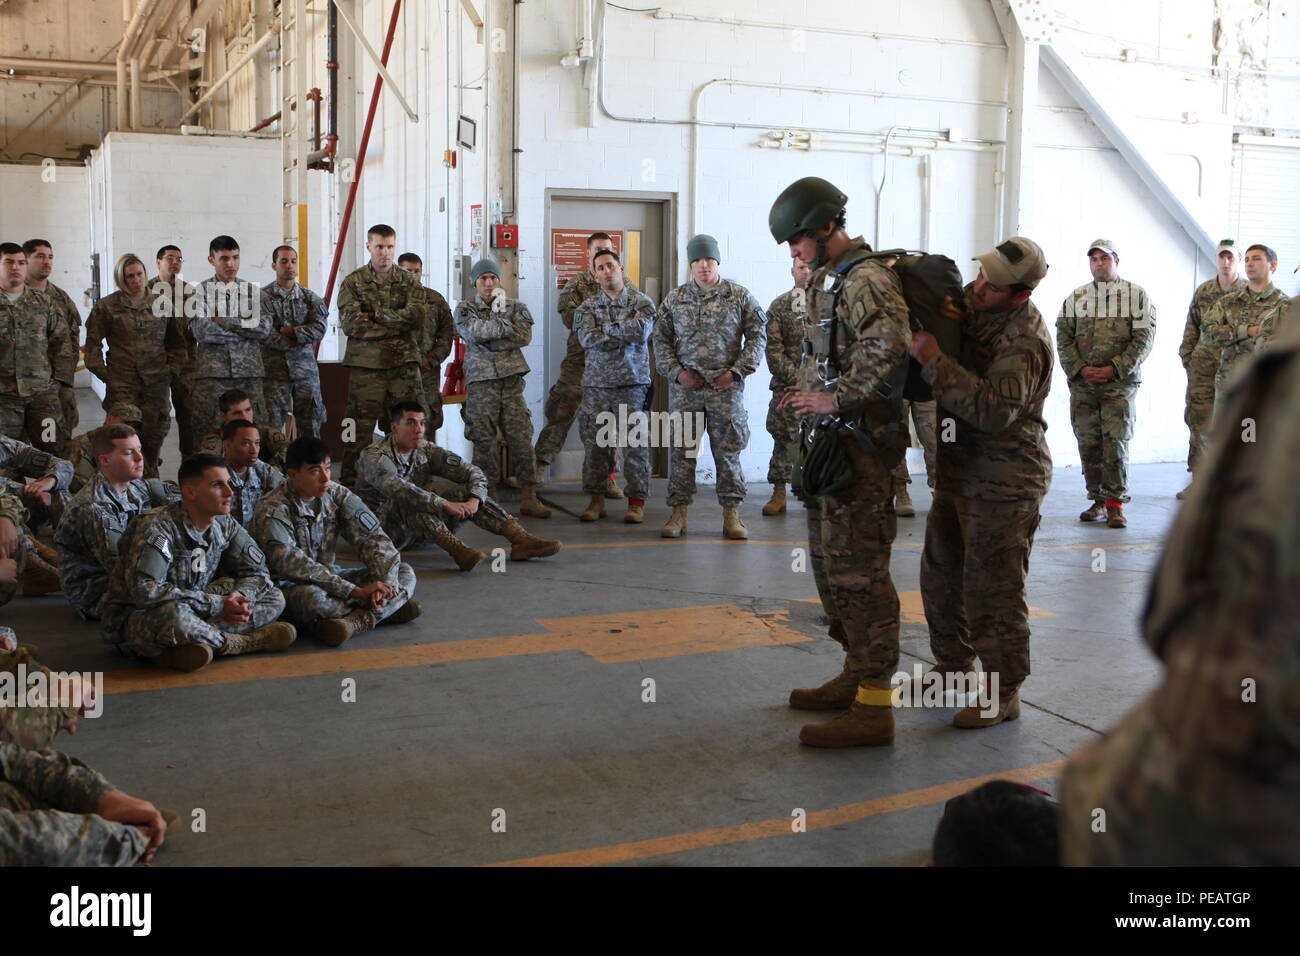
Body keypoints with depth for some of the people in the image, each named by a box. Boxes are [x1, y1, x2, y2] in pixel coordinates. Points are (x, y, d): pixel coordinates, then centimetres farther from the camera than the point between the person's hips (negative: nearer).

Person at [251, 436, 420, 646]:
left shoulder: (337, 495, 0)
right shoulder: (272, 510, -18)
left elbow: (374, 538, -4)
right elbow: (293, 564, -29)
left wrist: (384, 582, -24)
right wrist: (357, 591, -34)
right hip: (288, 587, -6)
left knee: (405, 572, -7)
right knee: (311, 597, -41)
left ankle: (355, 621, -32)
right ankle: (387, 611, -21)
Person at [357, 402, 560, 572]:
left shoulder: (426, 450, 1)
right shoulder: (374, 457, -17)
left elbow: (472, 472, -5)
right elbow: (399, 489, -37)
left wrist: (474, 500, -26)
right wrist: (445, 505, -41)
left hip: (418, 531, 6)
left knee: (466, 491, -10)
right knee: (407, 501, -36)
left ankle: (521, 539, -24)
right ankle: (456, 549, -50)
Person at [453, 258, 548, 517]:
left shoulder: (515, 306, 11)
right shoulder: (465, 309, 7)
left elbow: (525, 337, -5)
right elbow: (475, 333, -13)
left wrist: (489, 336, -9)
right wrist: (503, 322, -9)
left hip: (512, 379, 1)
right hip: (480, 381, -1)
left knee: (522, 438, -4)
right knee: (484, 440, 0)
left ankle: (530, 498, 0)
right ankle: (489, 497, 9)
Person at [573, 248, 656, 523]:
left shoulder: (641, 302, 5)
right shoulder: (587, 307, 10)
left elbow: (642, 331, -14)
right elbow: (587, 338, -9)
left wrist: (606, 329, -6)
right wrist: (626, 331, -9)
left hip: (632, 382, -2)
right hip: (597, 383, 2)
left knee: (635, 443, -3)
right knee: (595, 442, 3)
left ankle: (637, 501, 6)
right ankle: (596, 499, 14)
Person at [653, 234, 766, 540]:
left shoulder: (740, 296, 3)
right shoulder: (674, 299, 8)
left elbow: (757, 336, 3)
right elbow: (661, 339, 10)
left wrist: (736, 371, -7)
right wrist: (677, 372, -4)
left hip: (726, 386, -1)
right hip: (685, 386, 1)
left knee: (729, 450, 3)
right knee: (681, 450, 3)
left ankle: (731, 512, 11)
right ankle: (679, 512, 11)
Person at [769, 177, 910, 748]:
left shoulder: (866, 280, -14)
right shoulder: (826, 280, 17)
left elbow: (889, 352, -29)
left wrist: (837, 399, -24)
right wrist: (808, 390, 12)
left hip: (862, 442, -11)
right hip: (833, 439, 11)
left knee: (856, 565, -10)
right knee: (828, 557, 16)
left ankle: (873, 708, -6)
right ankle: (856, 674, 29)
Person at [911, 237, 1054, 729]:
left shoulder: (1025, 342, -23)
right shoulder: (970, 301, 4)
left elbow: (993, 409, -35)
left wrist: (935, 362, -36)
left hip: (1004, 480, -9)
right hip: (960, 467, 9)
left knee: (991, 586, -4)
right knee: (941, 571, 18)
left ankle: (1003, 693, 9)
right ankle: (954, 667, 34)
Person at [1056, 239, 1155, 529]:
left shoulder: (1136, 295, 3)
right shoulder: (1075, 298, 12)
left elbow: (1144, 339, -4)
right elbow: (1063, 337, 7)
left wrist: (1114, 369, -13)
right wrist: (1079, 369, -8)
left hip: (1120, 383, -3)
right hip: (1082, 385, 3)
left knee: (1115, 443, -7)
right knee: (1088, 445, 4)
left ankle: (1115, 503, 1)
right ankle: (1098, 500, 14)